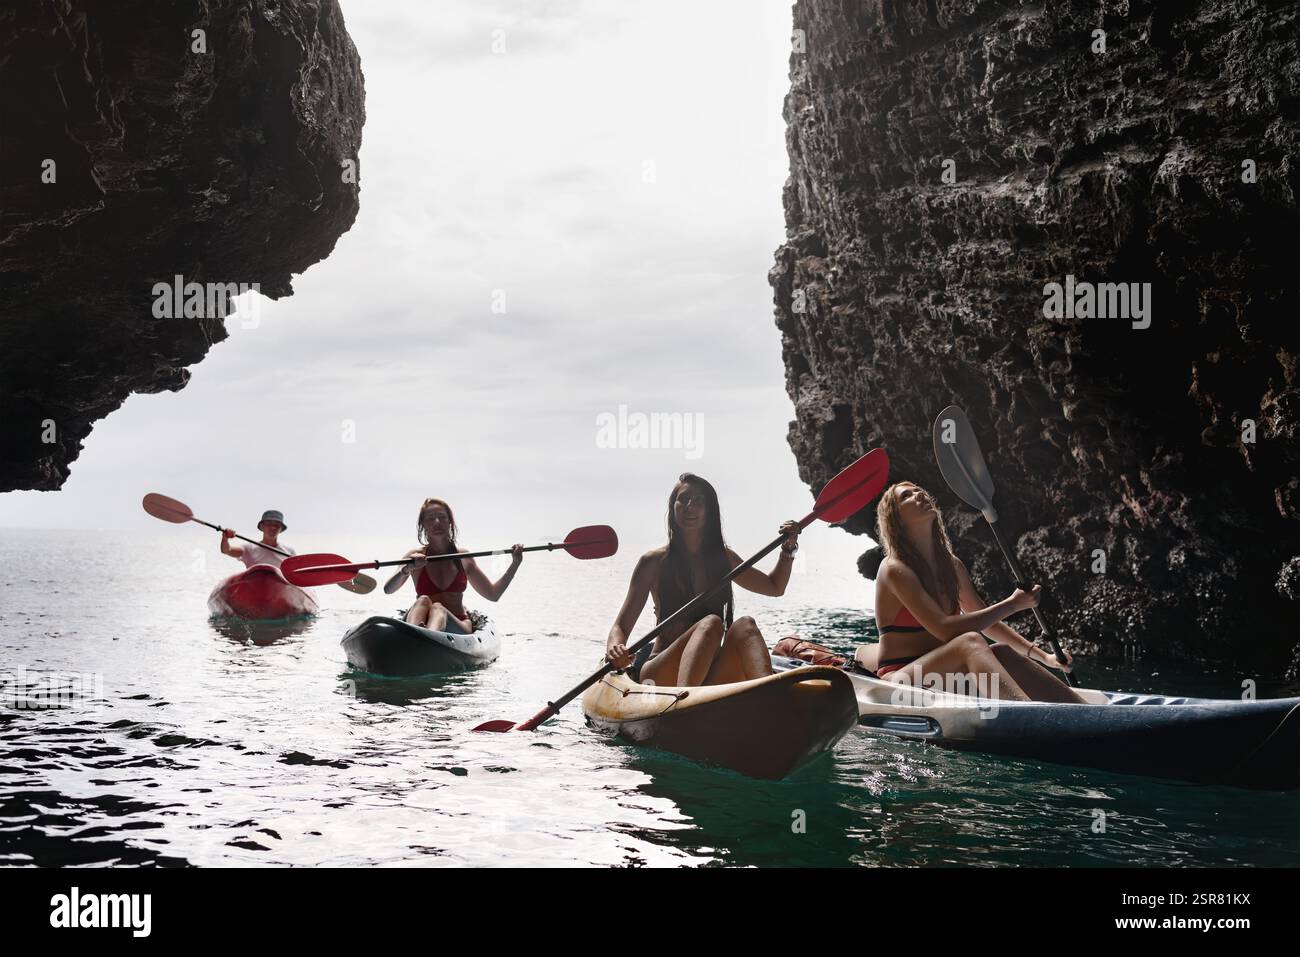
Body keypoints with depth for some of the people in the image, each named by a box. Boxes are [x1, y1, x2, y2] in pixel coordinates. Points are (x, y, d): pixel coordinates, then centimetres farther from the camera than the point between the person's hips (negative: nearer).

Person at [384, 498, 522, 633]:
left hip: (459, 627, 0)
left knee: (438, 609, -31)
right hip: (423, 624, 0)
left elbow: (493, 594, 18)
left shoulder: (463, 557, 13)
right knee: (423, 601, -30)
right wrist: (407, 569, -28)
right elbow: (388, 589, -9)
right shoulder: (416, 556, 6)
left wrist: (515, 564, 9)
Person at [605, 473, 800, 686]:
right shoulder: (653, 562, 3)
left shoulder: (723, 558, 16)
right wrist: (615, 649, -23)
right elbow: (621, 627, 0)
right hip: (660, 676, -4)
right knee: (711, 623, -30)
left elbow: (775, 587, 31)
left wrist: (788, 549, 14)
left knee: (744, 625, -24)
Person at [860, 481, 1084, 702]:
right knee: (969, 642, -30)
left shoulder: (952, 565, 13)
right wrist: (1011, 604, -16)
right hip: (899, 678, -7)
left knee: (1002, 653, -19)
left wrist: (1042, 656, 12)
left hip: (941, 677, 7)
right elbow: (944, 629, -22)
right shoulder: (895, 570, -12)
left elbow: (987, 621, 21)